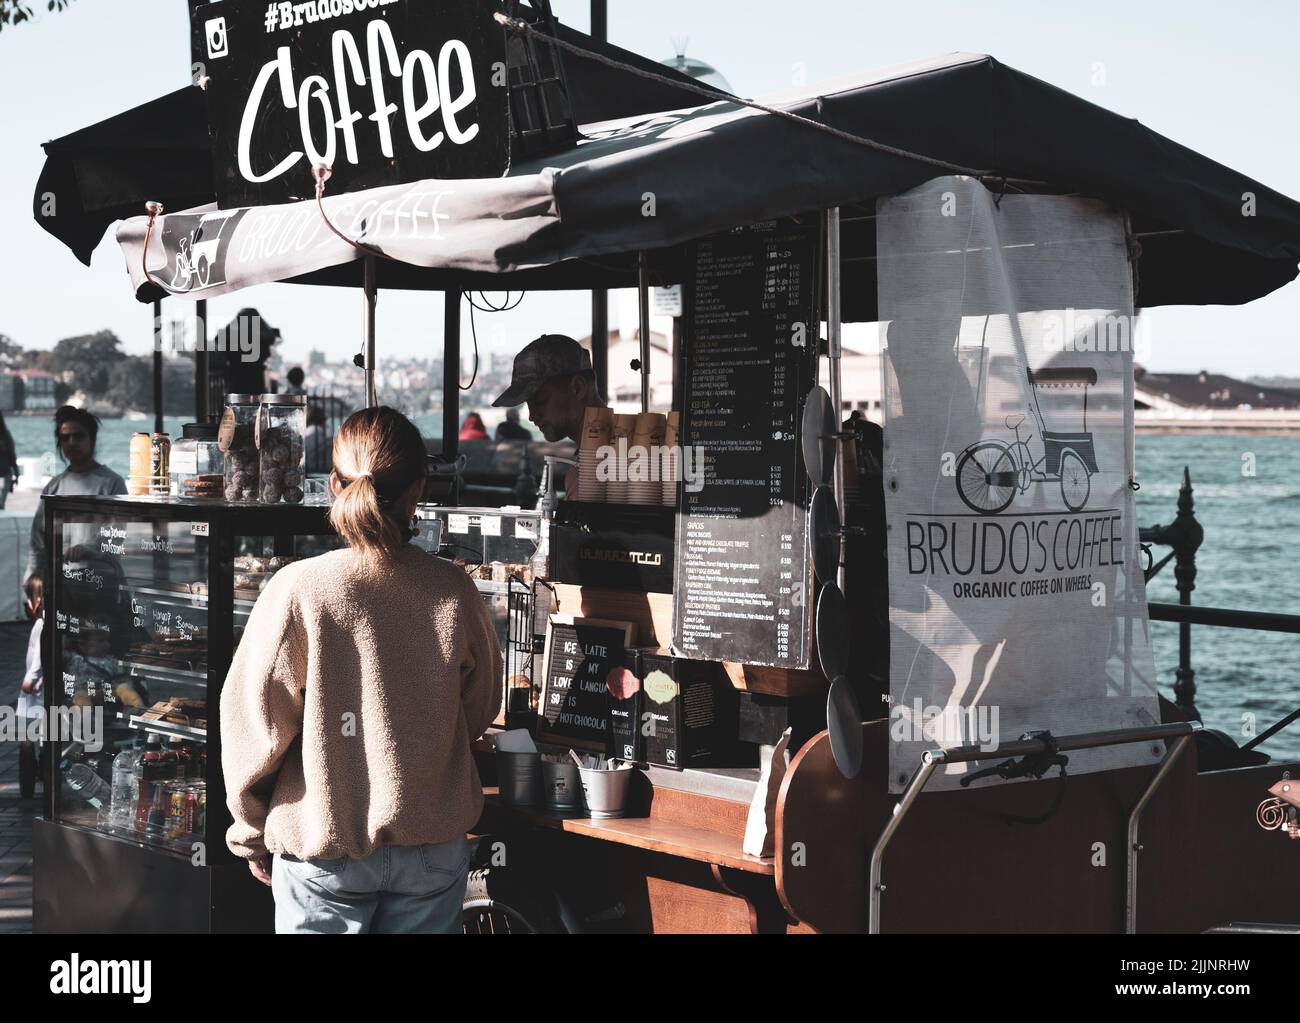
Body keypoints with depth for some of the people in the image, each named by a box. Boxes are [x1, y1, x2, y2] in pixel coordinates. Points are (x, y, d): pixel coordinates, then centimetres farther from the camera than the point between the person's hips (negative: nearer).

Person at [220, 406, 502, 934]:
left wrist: (251, 837, 5)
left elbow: (256, 728, -9)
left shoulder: (298, 590, -16)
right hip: (434, 847, 2)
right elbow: (480, 709, 6)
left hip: (322, 850, -2)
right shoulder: (453, 591, -8)